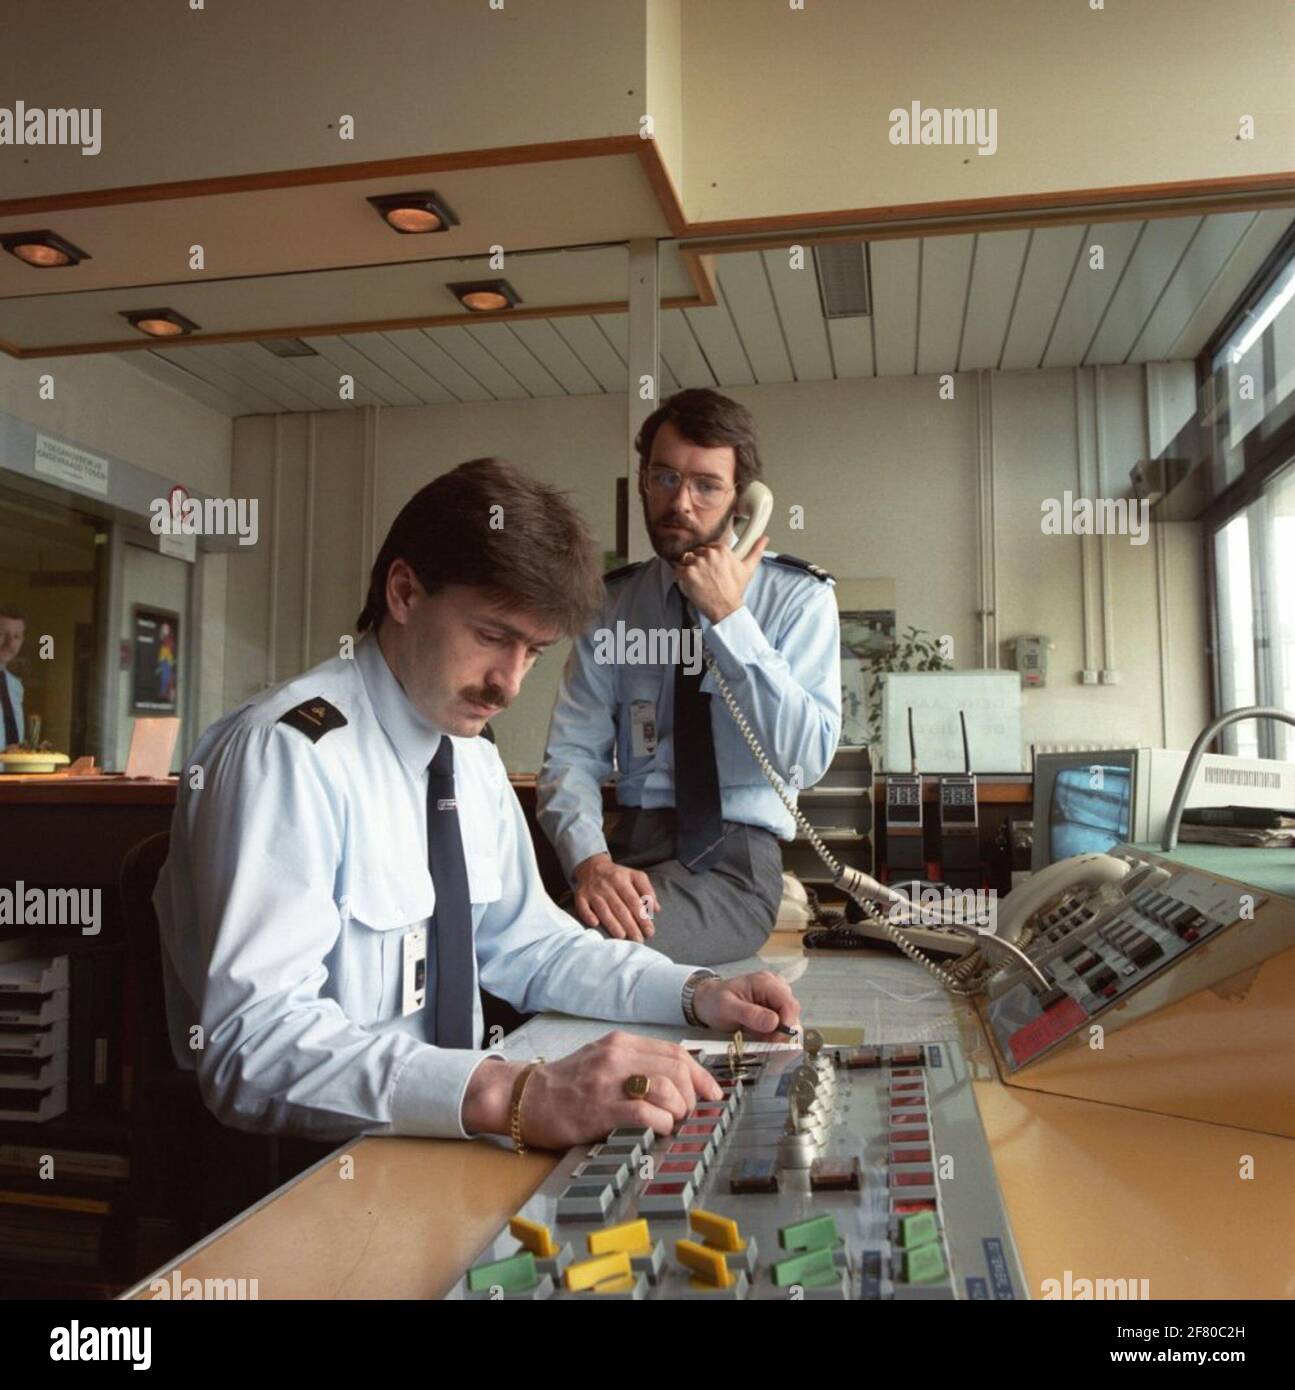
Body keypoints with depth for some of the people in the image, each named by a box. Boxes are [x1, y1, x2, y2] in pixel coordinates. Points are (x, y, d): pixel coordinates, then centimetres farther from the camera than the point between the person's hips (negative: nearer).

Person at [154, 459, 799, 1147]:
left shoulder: (473, 761, 6)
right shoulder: (286, 753, -20)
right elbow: (254, 1044, -28)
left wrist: (695, 993, 1)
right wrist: (516, 1095, -39)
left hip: (442, 1137, 7)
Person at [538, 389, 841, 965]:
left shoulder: (799, 596, -1)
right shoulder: (613, 599, 8)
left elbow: (805, 757, -12)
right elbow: (571, 754, 0)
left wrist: (728, 617, -17)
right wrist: (591, 860, -20)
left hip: (734, 856, -2)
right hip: (631, 845, 3)